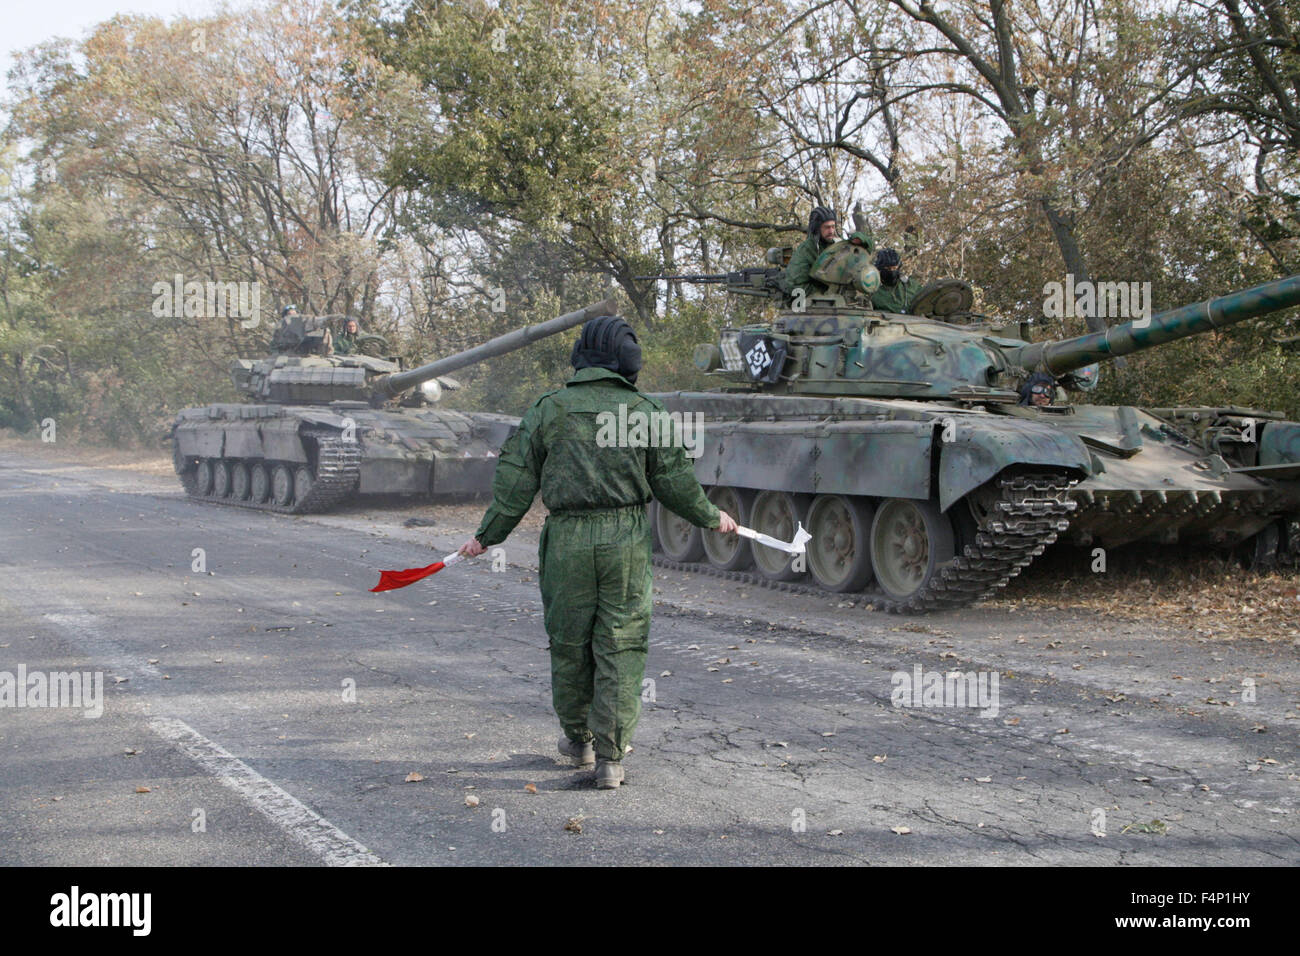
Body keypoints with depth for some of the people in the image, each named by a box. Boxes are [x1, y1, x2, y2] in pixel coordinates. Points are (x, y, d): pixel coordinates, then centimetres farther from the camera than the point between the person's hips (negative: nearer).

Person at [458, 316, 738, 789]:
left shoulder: (548, 409, 1)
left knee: (569, 642, 15)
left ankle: (578, 738, 31)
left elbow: (516, 482, 2)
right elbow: (675, 482, 3)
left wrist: (488, 535, 11)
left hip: (567, 541, 1)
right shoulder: (645, 413, 0)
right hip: (626, 541, -1)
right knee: (621, 647, 4)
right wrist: (712, 518, 20)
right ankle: (610, 758, 2)